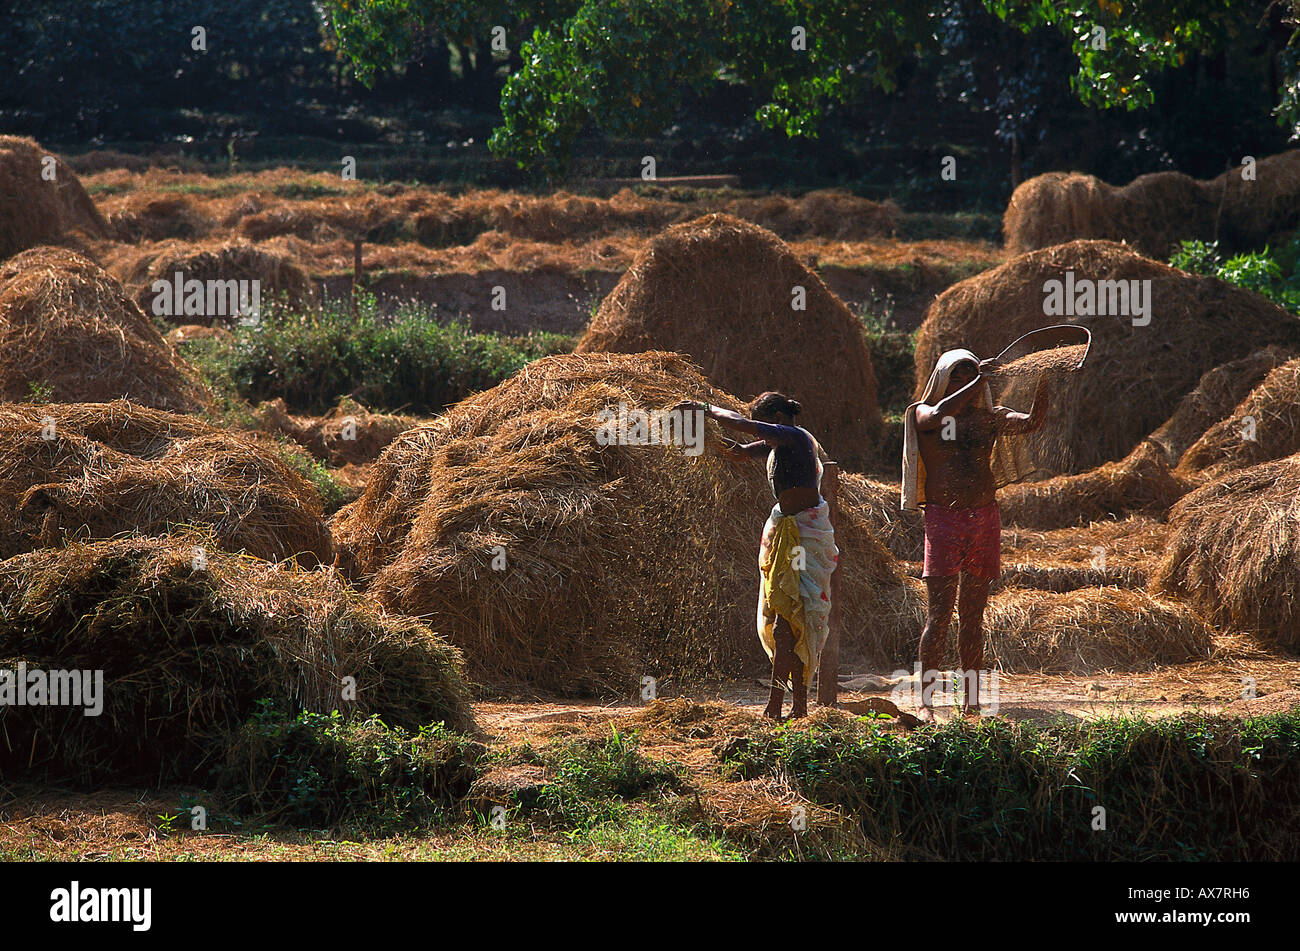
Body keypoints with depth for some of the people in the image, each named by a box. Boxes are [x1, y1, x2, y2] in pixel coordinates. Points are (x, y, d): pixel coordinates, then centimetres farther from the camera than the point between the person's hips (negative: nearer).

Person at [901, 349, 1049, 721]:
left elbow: (1032, 422, -2)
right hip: (943, 519, -4)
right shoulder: (922, 415, 3)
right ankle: (925, 702, -7)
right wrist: (978, 381, -21)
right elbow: (940, 414, -20)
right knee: (938, 616, -9)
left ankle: (971, 704, 12)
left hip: (984, 519, 4)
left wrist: (1042, 383, -18)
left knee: (972, 617, 8)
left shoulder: (989, 417, 12)